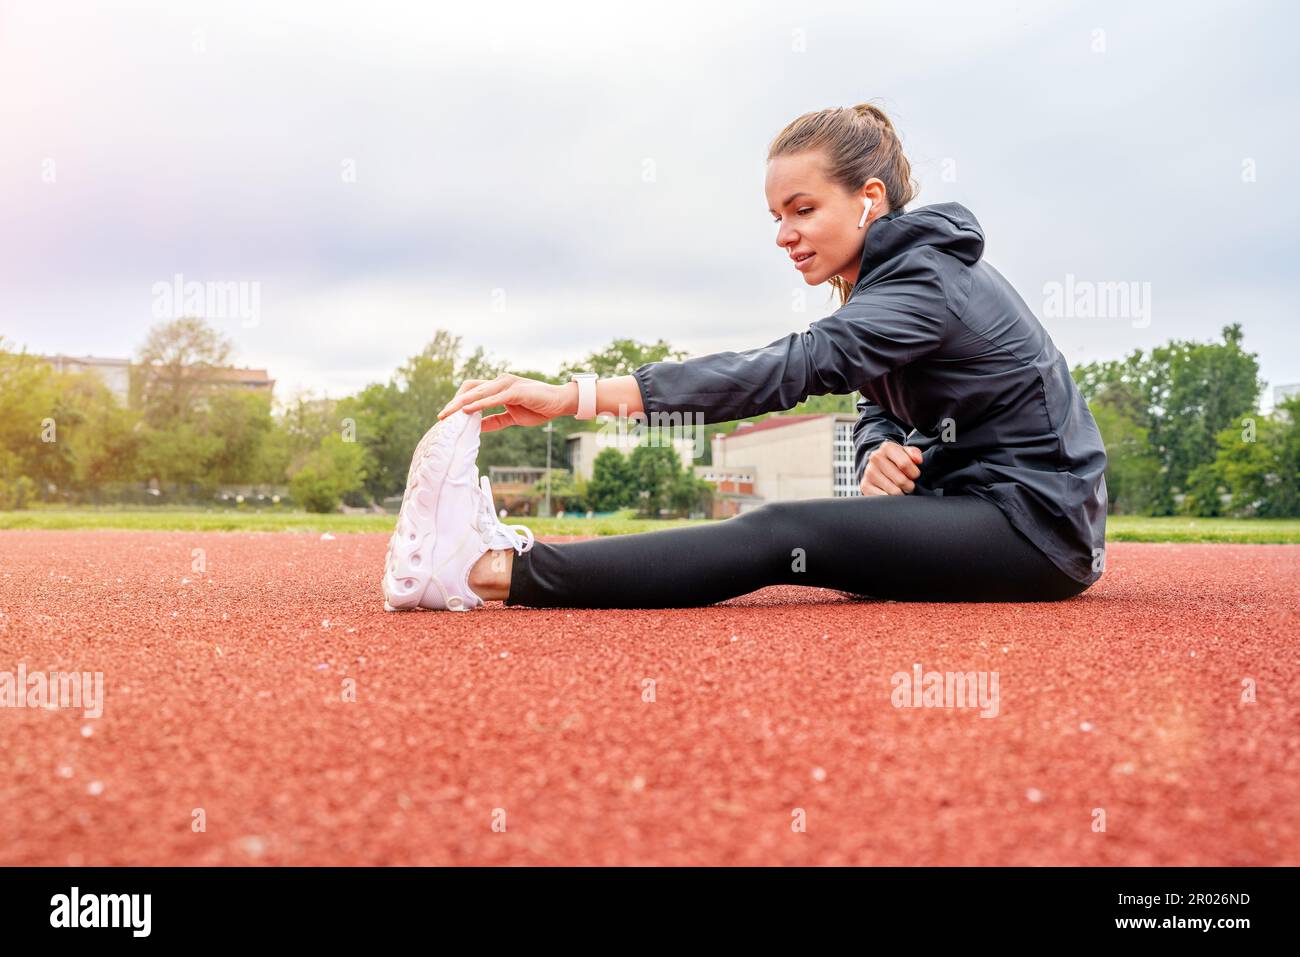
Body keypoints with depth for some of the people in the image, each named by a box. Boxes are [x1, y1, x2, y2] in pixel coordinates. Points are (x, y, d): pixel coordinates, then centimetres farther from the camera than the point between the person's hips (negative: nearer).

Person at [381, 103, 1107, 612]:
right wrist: (879, 451, -17)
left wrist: (576, 396, -39)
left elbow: (790, 367, -33)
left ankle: (495, 572, -33)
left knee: (781, 537, -25)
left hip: (1036, 521, -10)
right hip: (979, 502, 10)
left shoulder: (927, 279, -20)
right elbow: (881, 408, 10)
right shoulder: (901, 272, 10)